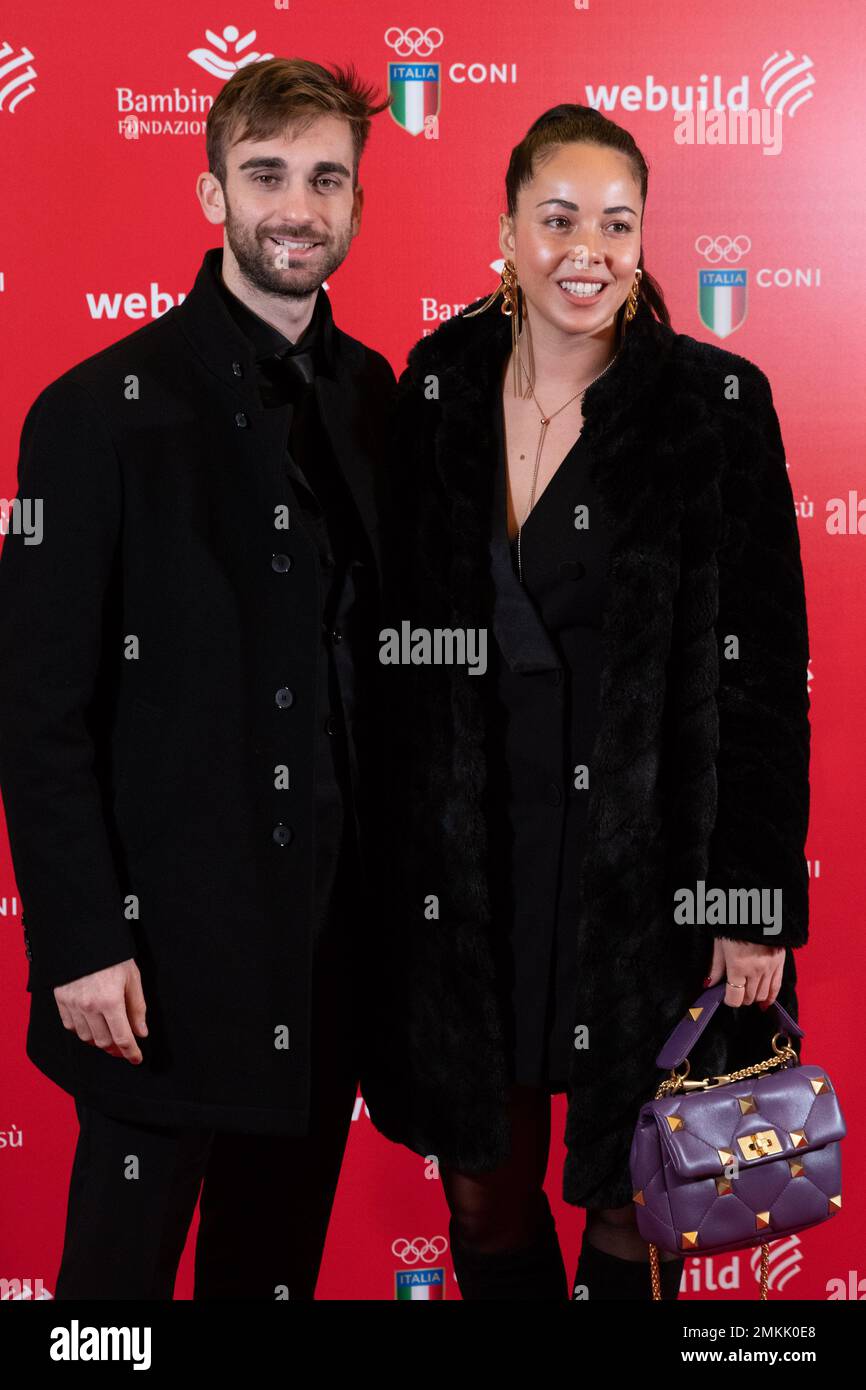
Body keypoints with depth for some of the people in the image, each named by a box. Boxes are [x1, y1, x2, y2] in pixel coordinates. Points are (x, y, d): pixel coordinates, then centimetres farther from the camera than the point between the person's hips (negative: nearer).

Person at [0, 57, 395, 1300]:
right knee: (126, 1252, 10)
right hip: (169, 929, -4)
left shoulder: (379, 398, 5)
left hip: (335, 921, 5)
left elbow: (390, 651, 9)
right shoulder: (101, 412, -9)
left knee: (280, 1249, 19)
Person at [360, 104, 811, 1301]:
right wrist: (393, 846, 8)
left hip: (643, 872, -3)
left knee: (629, 1203, 11)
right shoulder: (437, 390, 2)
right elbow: (398, 639, 9)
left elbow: (763, 674, -7)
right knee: (483, 1191, 16)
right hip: (463, 871, 3)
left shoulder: (715, 406, -8)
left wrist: (755, 901, -9)